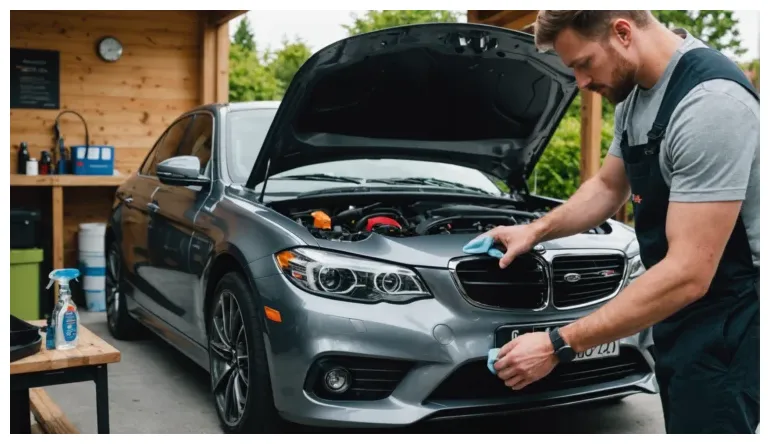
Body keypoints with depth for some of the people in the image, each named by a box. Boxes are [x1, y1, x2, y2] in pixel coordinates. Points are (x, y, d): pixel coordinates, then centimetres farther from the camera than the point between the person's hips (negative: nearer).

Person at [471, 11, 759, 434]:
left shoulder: (710, 102, -28)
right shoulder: (635, 94, 3)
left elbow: (688, 274, -30)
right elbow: (608, 187, 20)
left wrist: (559, 345, -28)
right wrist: (536, 229, 6)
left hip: (727, 317, -9)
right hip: (680, 313, 9)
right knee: (684, 423, 20)